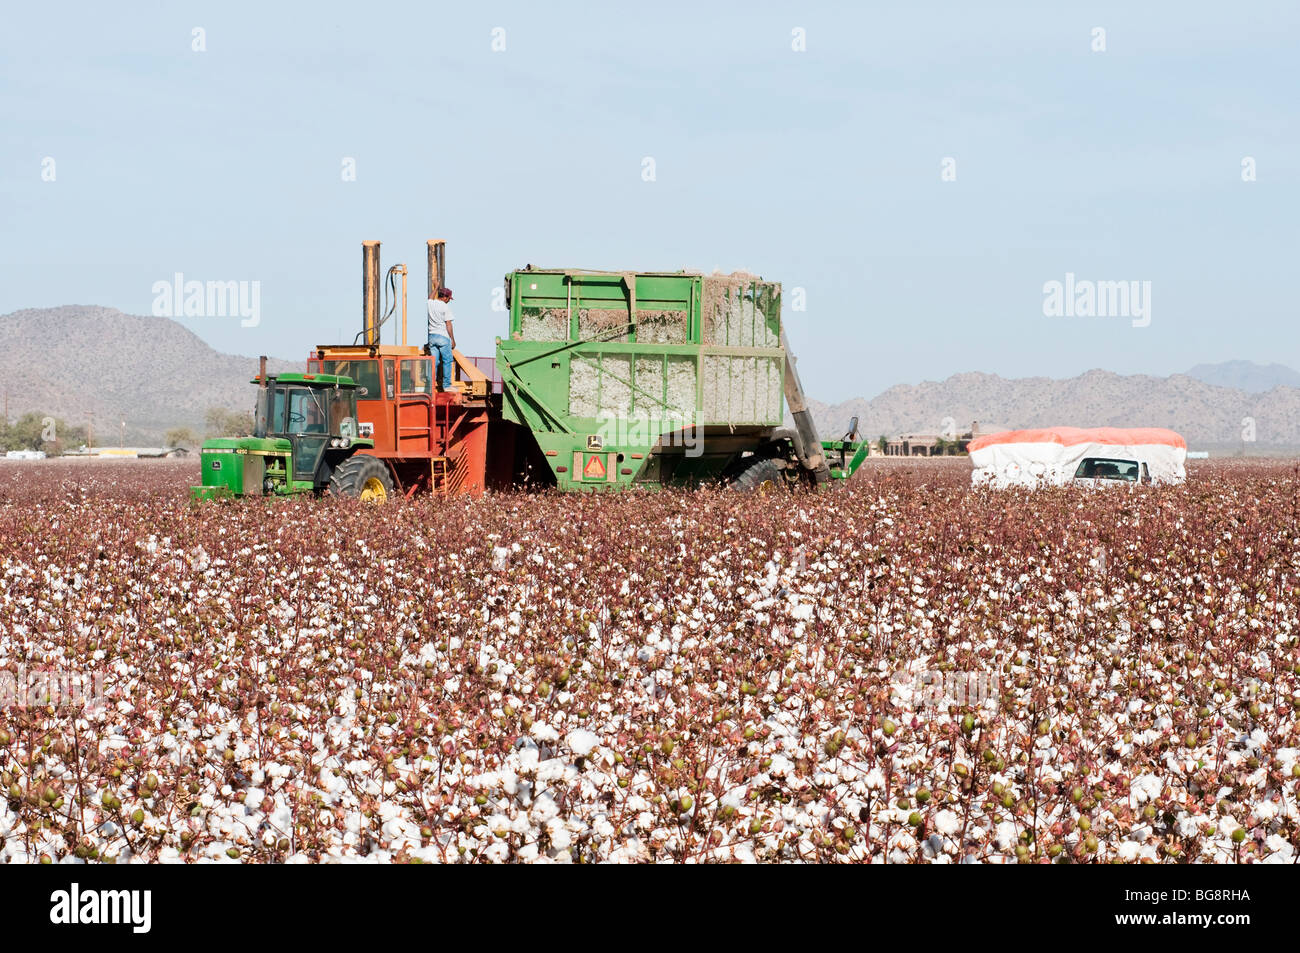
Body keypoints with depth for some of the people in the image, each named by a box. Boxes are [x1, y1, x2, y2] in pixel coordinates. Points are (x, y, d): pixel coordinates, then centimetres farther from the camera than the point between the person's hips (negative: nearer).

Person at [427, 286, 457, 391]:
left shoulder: (430, 303, 6)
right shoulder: (445, 307, -11)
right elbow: (448, 325, -11)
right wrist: (452, 339, -5)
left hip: (432, 336, 6)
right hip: (443, 336, -6)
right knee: (447, 361, 0)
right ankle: (446, 385, -2)